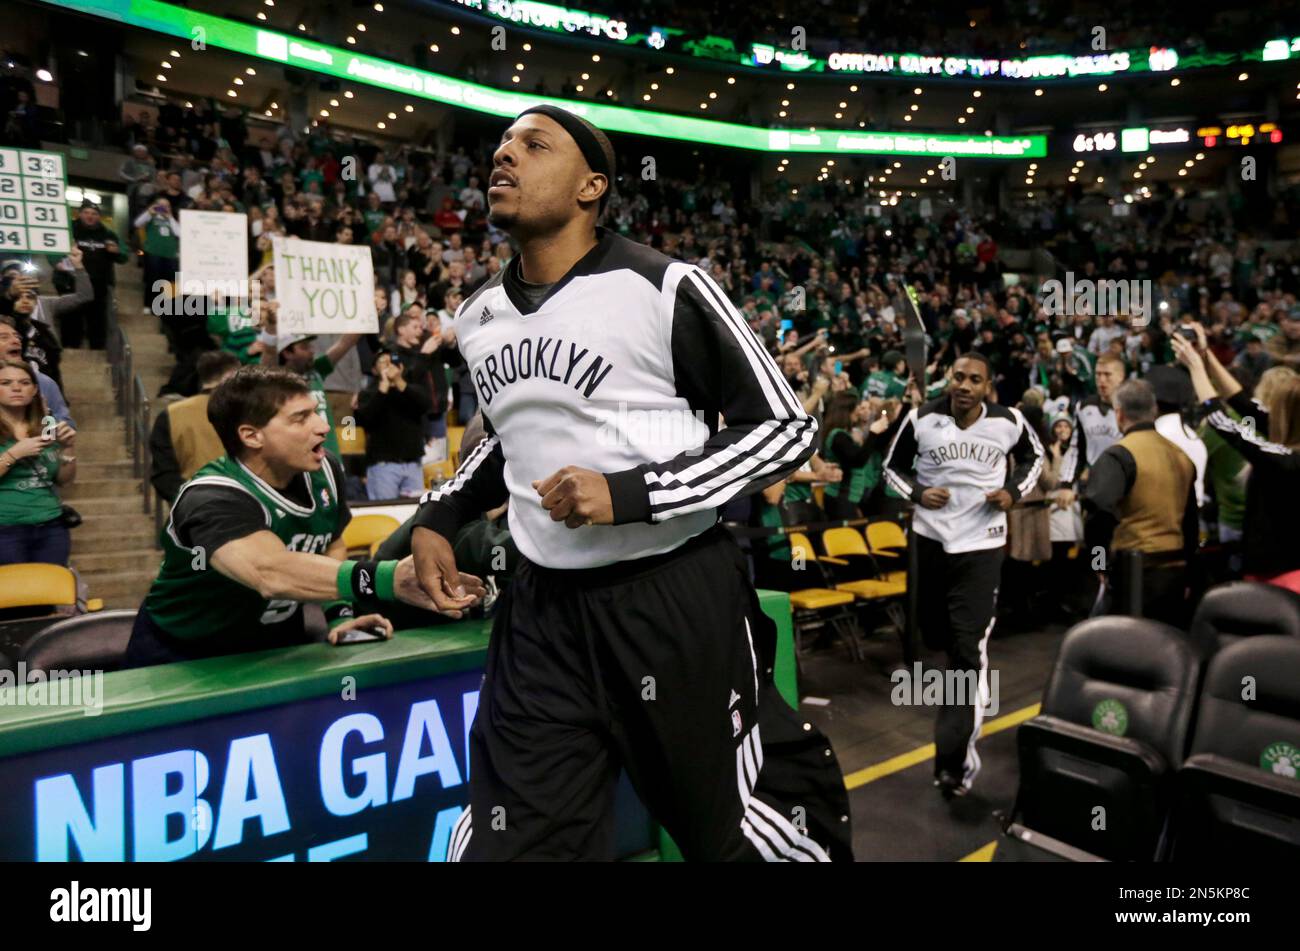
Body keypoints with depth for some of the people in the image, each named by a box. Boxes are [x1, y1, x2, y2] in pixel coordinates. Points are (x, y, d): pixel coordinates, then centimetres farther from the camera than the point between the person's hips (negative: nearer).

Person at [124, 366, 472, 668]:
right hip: (180, 657, -4)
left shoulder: (324, 471, -10)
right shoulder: (213, 499, -30)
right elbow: (272, 574, -49)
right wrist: (387, 579, -61)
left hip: (278, 646, 4)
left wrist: (342, 614, -8)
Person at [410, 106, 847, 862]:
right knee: (508, 843, 9)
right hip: (542, 608, 6)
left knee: (732, 832, 12)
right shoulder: (479, 317, 9)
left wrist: (632, 495, -19)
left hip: (676, 600, -5)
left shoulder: (665, 288, -11)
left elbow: (786, 427, -9)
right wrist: (440, 516, 11)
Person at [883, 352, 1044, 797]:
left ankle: (954, 758, -6)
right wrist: (917, 494, -15)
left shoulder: (1009, 422, -6)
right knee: (936, 635, 17)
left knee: (969, 650, -10)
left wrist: (1014, 492, -5)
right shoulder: (922, 418, -8)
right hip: (931, 538, 2)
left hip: (981, 543, -2)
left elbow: (1033, 456, 14)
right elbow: (893, 466, 4)